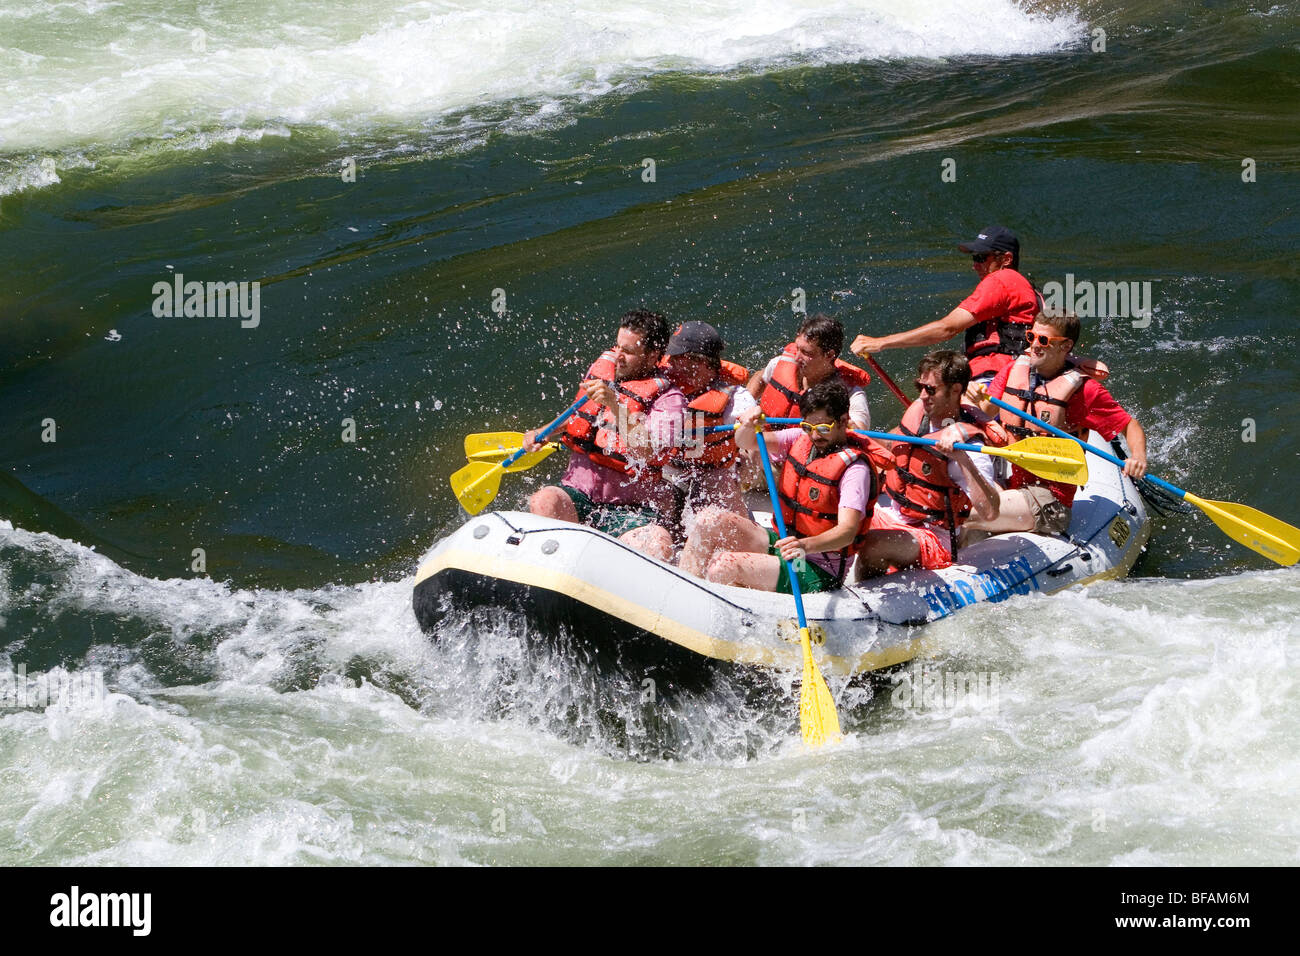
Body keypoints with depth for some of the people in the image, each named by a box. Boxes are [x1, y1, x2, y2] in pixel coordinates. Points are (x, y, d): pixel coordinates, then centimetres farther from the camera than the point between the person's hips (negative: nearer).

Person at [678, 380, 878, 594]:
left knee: (723, 566, -26)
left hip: (817, 575, -8)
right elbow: (745, 442, 4)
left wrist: (807, 545, -48)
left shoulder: (855, 468, -18)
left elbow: (847, 531, -29)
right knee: (710, 520, -9)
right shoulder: (802, 439, 5)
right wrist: (749, 424, -21)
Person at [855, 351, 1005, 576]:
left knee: (870, 546, -34)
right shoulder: (918, 410, 2)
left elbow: (990, 513, -34)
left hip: (929, 538, -8)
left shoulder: (969, 443, -20)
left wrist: (963, 459, -40)